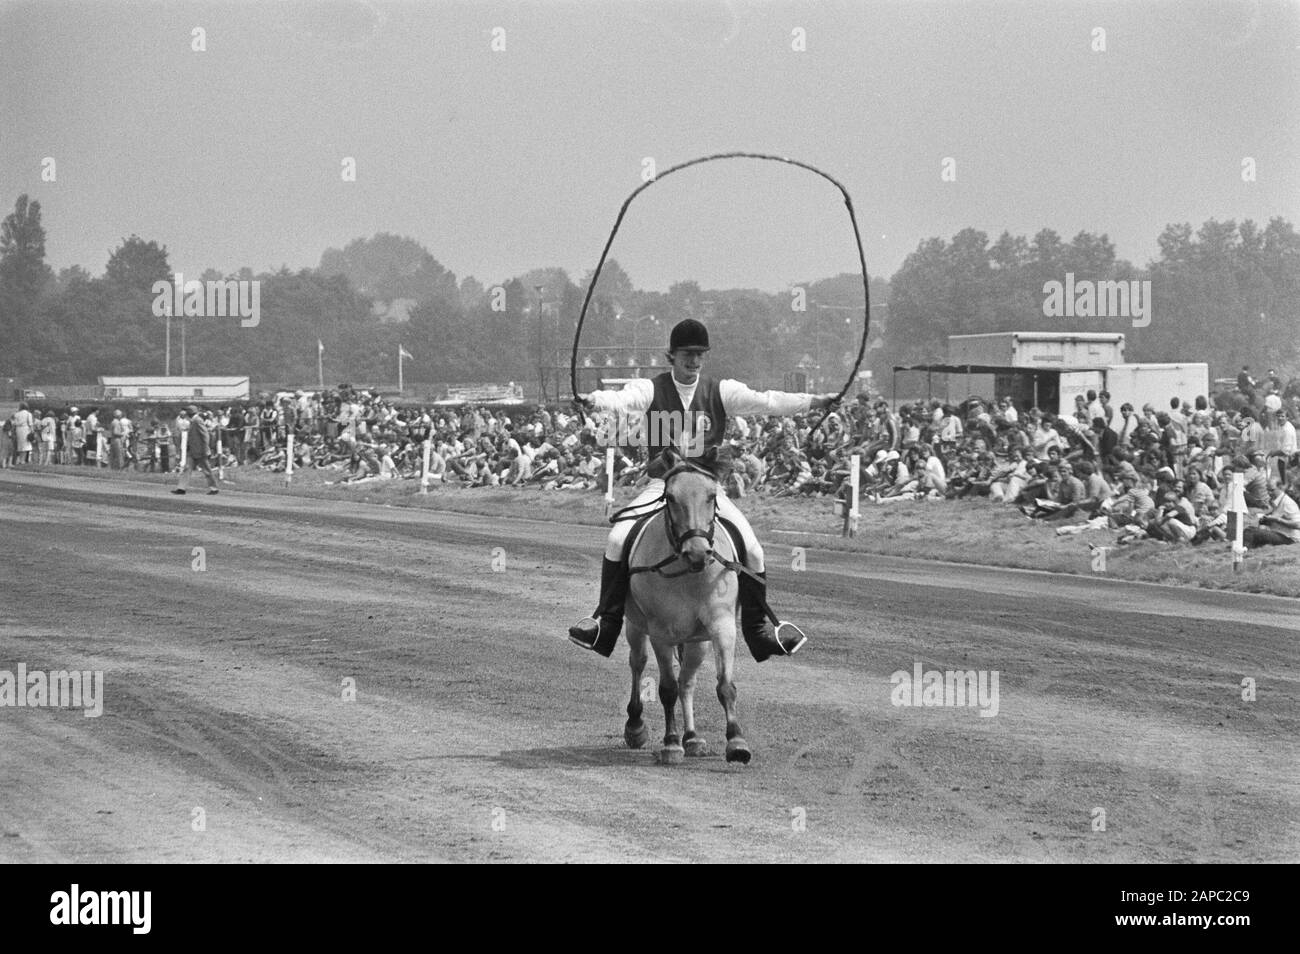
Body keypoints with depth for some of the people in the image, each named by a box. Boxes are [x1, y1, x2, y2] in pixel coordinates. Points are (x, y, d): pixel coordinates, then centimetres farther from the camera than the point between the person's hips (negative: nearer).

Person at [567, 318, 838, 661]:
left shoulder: (722, 391, 5)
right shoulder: (652, 389, -2)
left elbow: (764, 401, -4)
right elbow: (623, 399, -21)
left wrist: (812, 402, -17)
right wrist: (594, 400, -45)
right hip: (661, 484, -1)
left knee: (752, 550, -12)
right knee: (618, 540, -21)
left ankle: (759, 630, 5)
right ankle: (605, 621, -6)